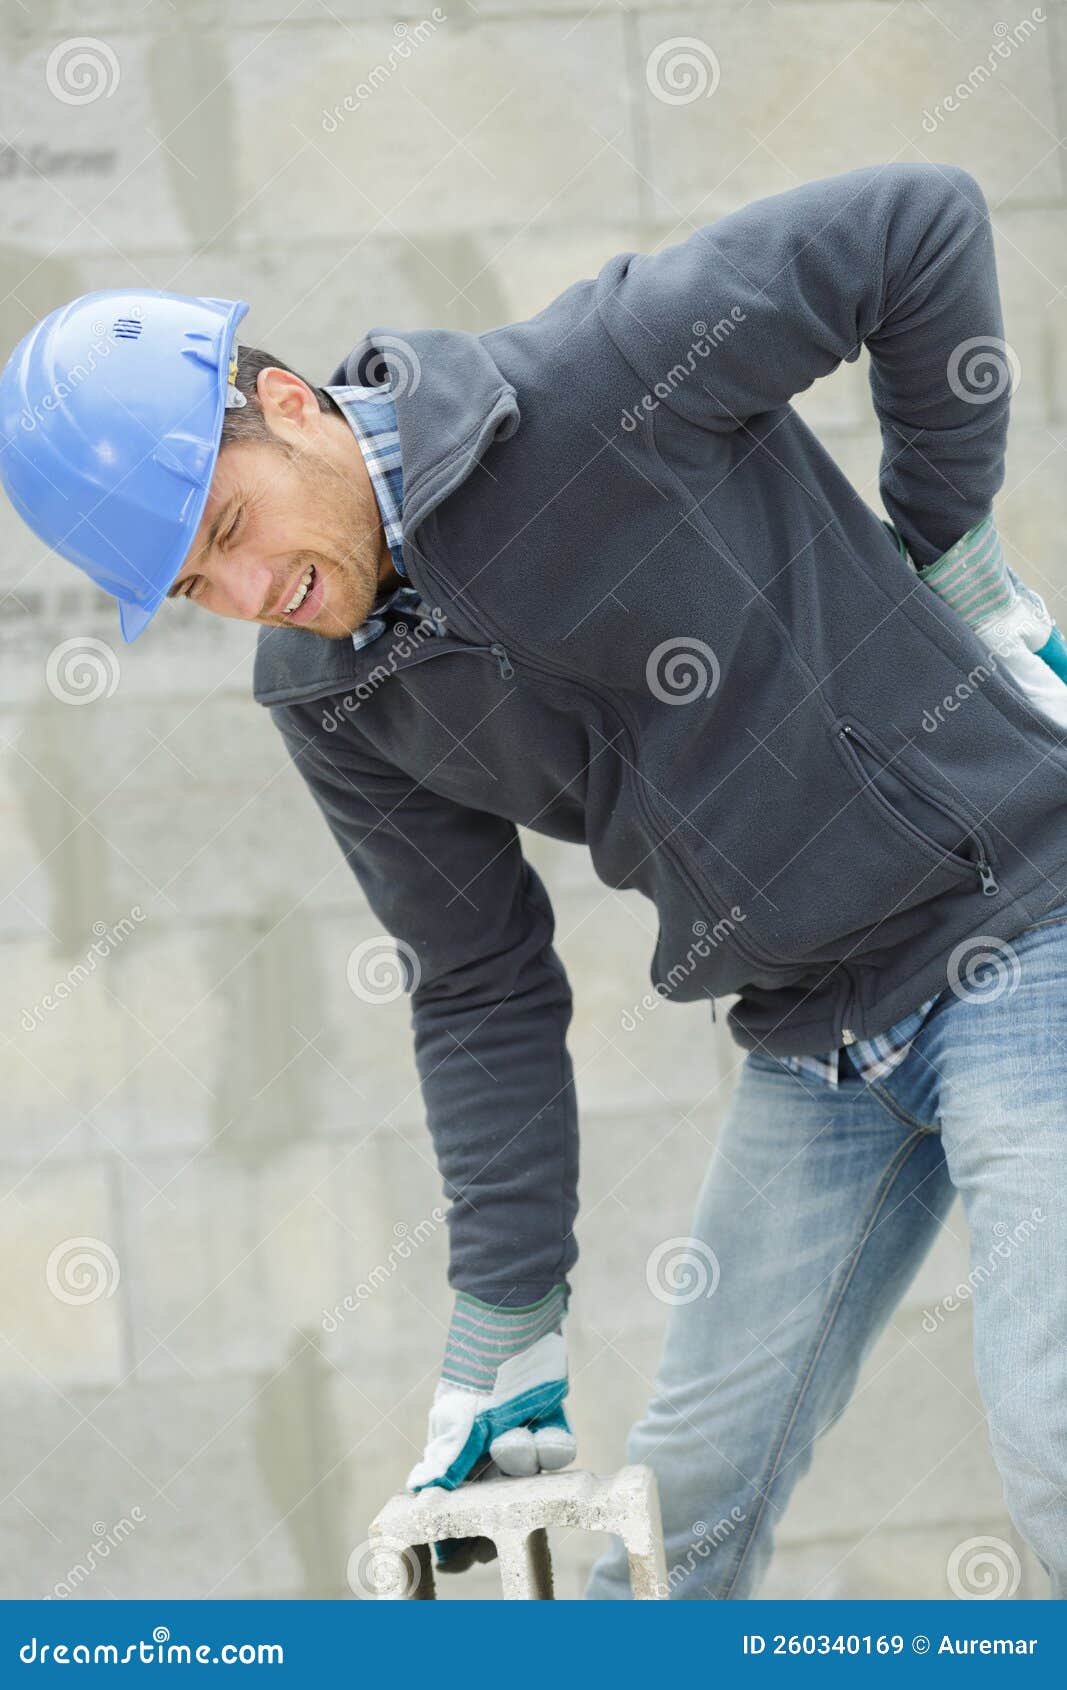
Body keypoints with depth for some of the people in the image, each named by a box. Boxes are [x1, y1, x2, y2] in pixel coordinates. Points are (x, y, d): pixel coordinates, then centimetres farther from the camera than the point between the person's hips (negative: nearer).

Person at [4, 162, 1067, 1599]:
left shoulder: (601, 384, -20)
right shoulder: (331, 701, 0)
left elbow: (923, 225, -13)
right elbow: (484, 994, 8)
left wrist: (948, 541, -5)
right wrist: (507, 1335, 7)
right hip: (814, 1048, 6)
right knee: (689, 1502, 7)